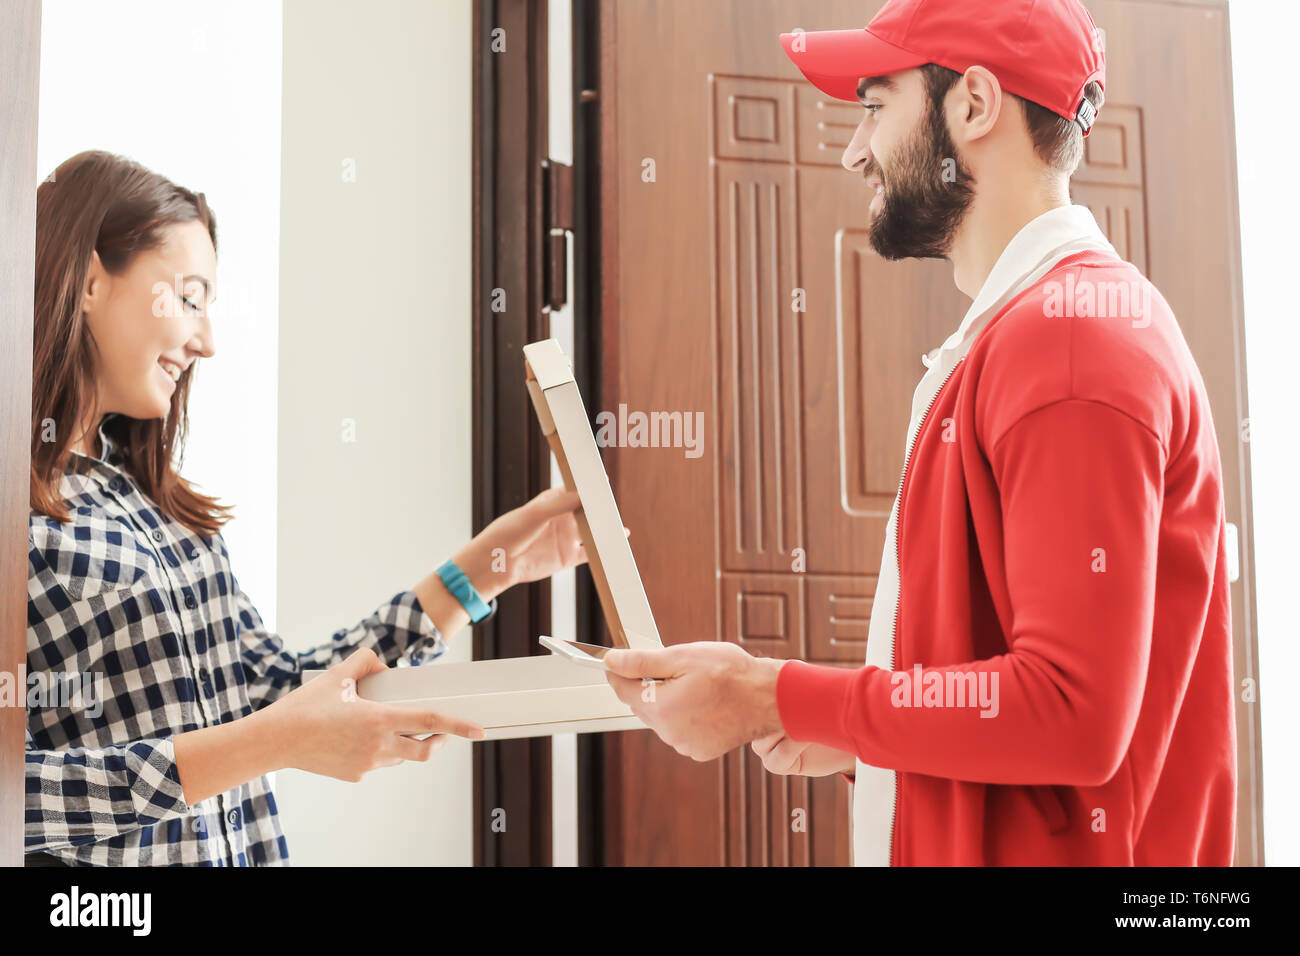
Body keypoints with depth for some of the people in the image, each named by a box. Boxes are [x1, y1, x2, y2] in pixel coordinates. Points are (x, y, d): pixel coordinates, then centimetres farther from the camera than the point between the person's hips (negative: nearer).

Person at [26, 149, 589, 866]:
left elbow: (277, 693, 11)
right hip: (95, 912, -5)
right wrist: (272, 744, -19)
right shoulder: (18, 509, -10)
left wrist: (484, 566, 9)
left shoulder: (148, 501, 13)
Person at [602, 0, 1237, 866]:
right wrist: (857, 737, 4)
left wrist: (770, 698, -18)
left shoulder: (1071, 333, -18)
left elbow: (1075, 713, -25)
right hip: (969, 843, 9)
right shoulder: (1015, 338, 14)